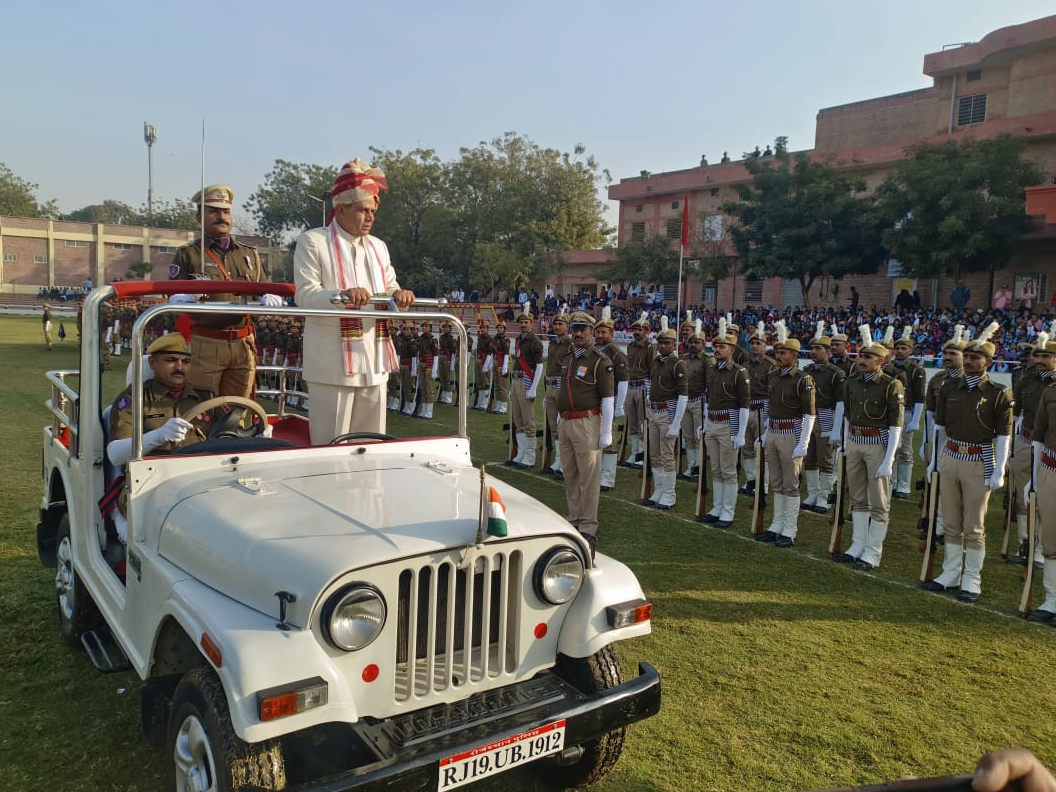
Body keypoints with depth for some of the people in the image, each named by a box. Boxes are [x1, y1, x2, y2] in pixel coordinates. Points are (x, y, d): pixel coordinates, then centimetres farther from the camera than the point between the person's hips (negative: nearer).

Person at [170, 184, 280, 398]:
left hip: (244, 346, 4)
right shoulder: (188, 254, 6)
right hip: (203, 346, -3)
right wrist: (189, 296, -24)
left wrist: (270, 298, -7)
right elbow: (174, 297, 0)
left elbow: (265, 290, 18)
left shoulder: (250, 254, 17)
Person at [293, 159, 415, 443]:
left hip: (374, 363, 6)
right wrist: (342, 294, -28)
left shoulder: (378, 246, 19)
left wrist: (398, 295, -8)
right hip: (332, 364, -6)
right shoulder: (312, 242, -1)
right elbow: (305, 296, -10)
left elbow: (390, 289, 18)